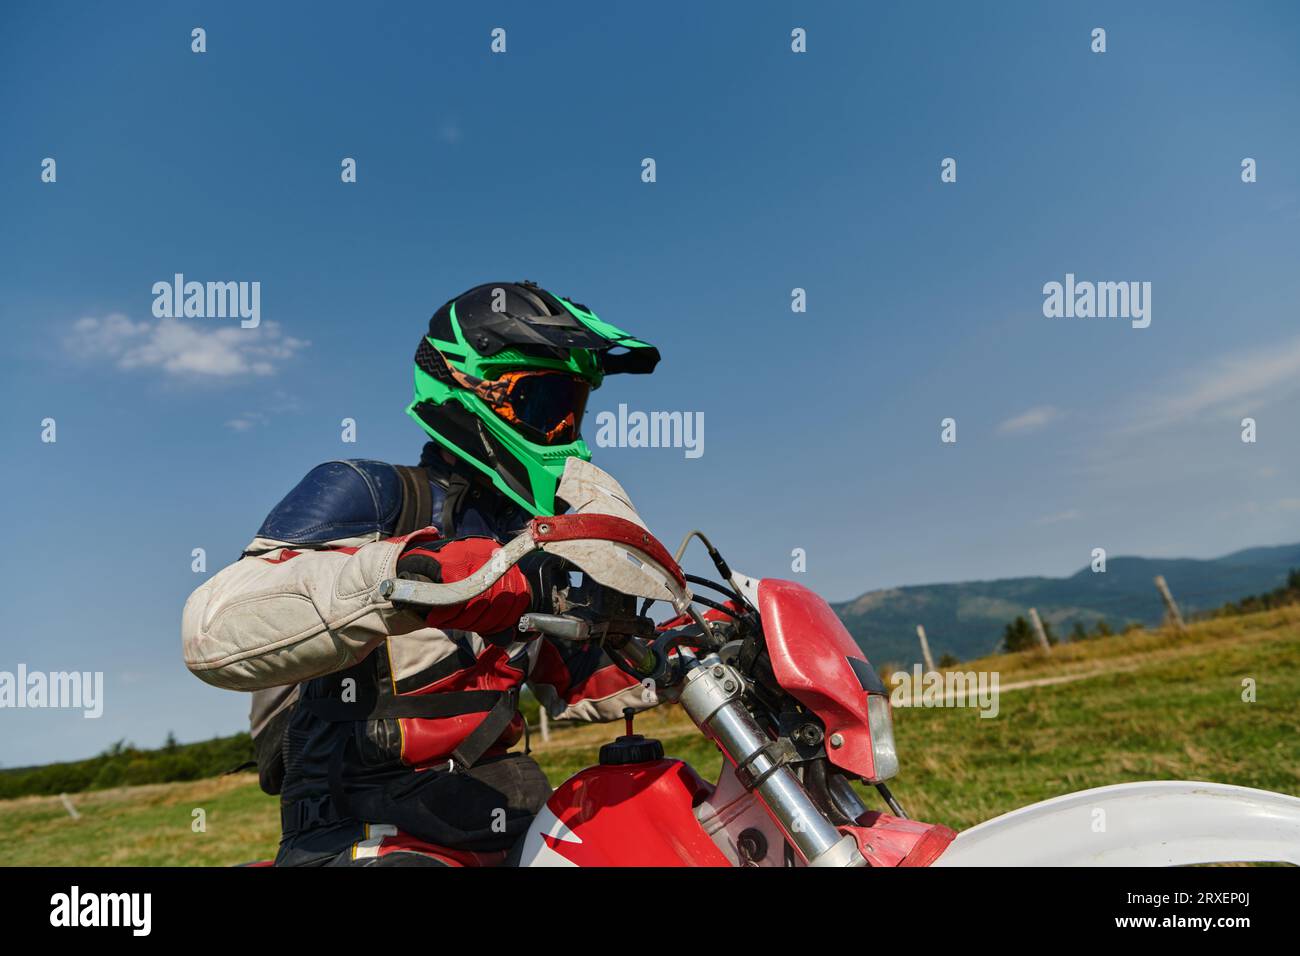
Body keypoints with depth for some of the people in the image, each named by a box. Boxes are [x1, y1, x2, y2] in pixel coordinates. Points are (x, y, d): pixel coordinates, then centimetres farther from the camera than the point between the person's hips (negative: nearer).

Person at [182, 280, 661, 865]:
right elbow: (216, 630, -23)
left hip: (503, 830, 8)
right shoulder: (366, 493, -8)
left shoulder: (533, 548, 16)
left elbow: (583, 686, 23)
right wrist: (414, 575, -37)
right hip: (366, 836, -7)